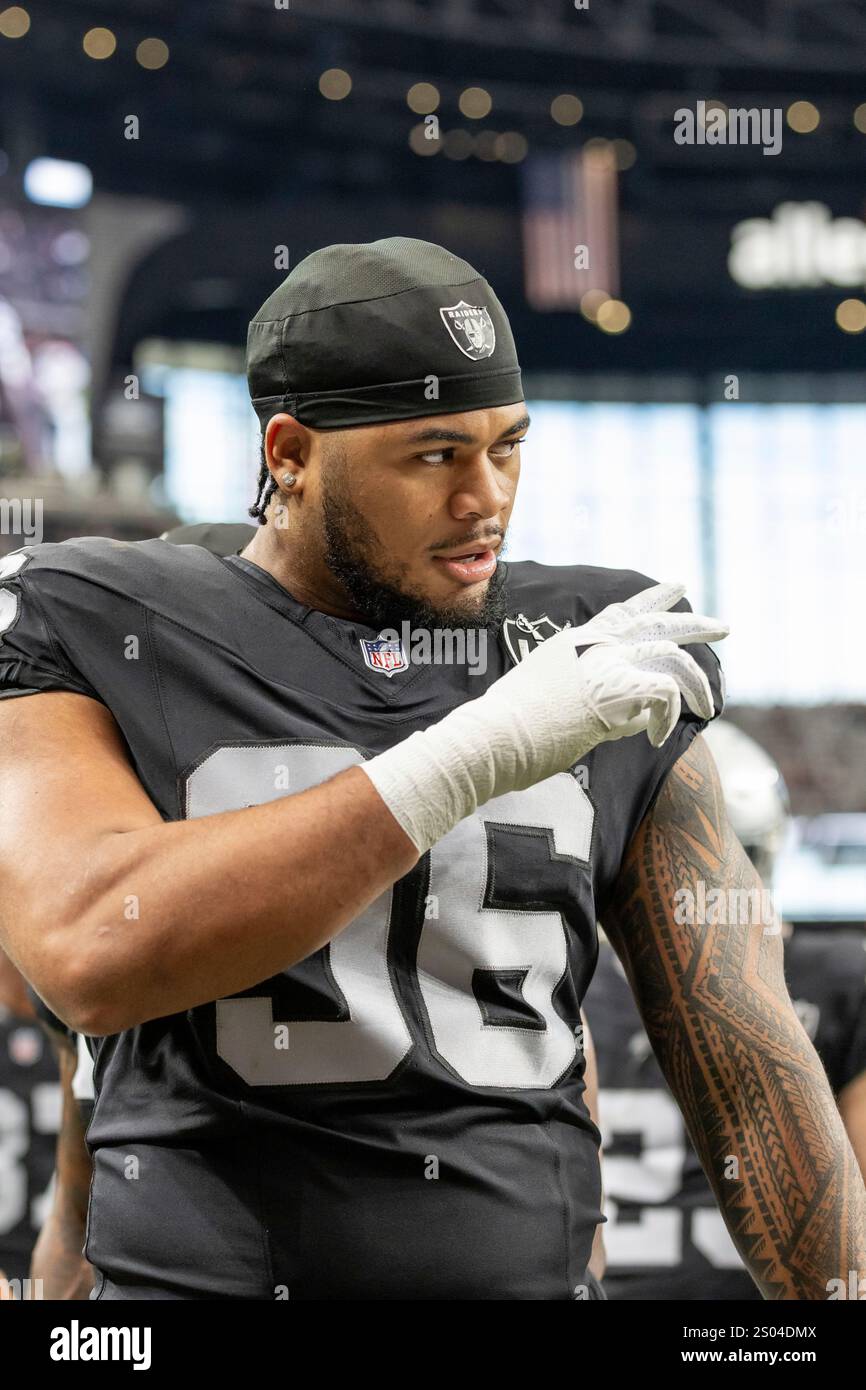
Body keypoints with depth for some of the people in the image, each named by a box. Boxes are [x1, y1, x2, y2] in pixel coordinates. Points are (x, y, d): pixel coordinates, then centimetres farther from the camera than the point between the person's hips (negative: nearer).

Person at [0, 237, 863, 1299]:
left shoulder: (607, 669, 5)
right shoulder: (89, 642, -4)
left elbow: (751, 1068, 7)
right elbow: (96, 958, -23)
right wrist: (479, 753, -27)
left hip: (528, 1270, 4)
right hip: (202, 1266, -3)